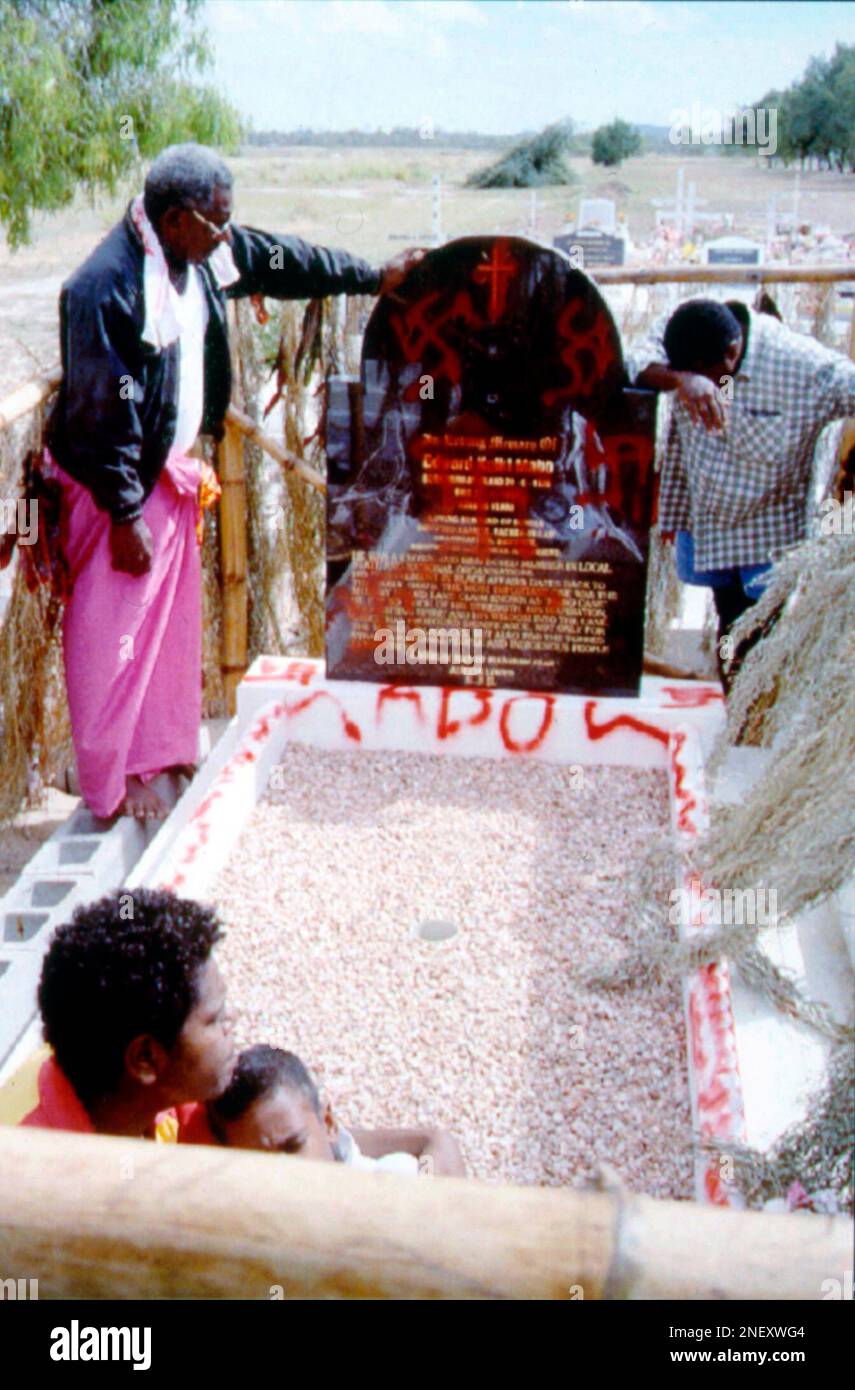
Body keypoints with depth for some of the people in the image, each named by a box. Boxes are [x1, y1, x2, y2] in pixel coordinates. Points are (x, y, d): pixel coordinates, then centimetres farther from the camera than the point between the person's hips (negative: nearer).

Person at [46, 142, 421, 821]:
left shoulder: (203, 254, -1)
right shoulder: (107, 287, -26)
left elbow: (283, 260, 15)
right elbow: (103, 411, -25)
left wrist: (372, 275, 22)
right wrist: (125, 516, -22)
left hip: (169, 470, 9)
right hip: (114, 483, -9)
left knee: (174, 618, 18)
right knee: (113, 630, 1)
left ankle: (164, 750, 35)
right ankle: (111, 780, 16)